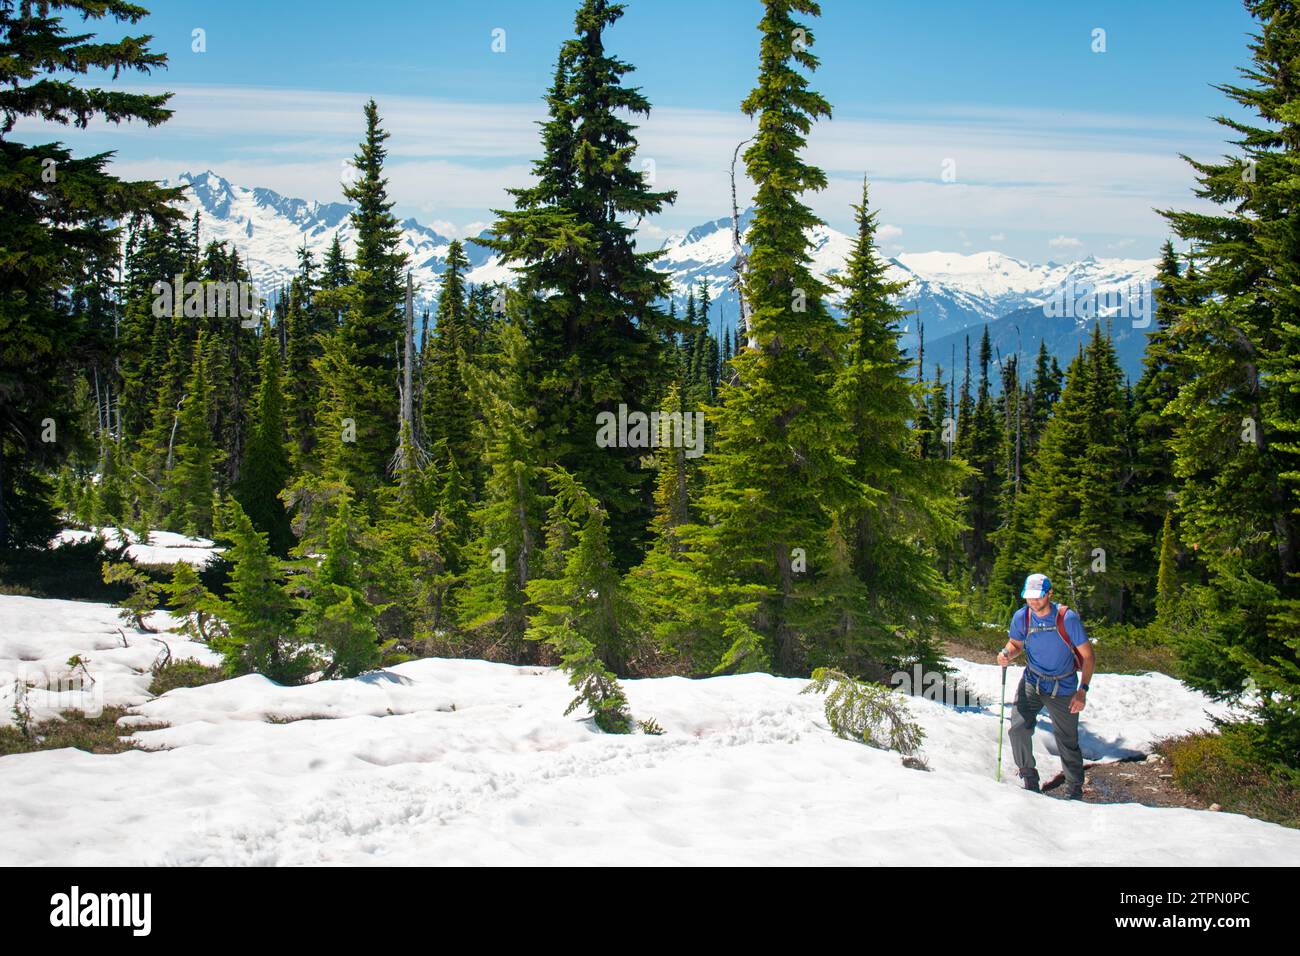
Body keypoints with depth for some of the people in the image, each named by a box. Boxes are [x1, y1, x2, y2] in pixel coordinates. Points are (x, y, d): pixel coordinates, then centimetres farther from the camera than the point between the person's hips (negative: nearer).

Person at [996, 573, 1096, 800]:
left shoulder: (1067, 618, -19)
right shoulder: (1021, 617, -9)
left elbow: (1088, 656, -11)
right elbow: (1016, 644, 10)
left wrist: (1083, 691, -17)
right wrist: (1007, 654, -15)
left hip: (1064, 689, -2)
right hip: (1032, 682, 2)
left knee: (1068, 744, 7)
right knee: (1018, 728, -19)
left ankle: (1075, 793, 28)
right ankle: (1029, 779, 0)